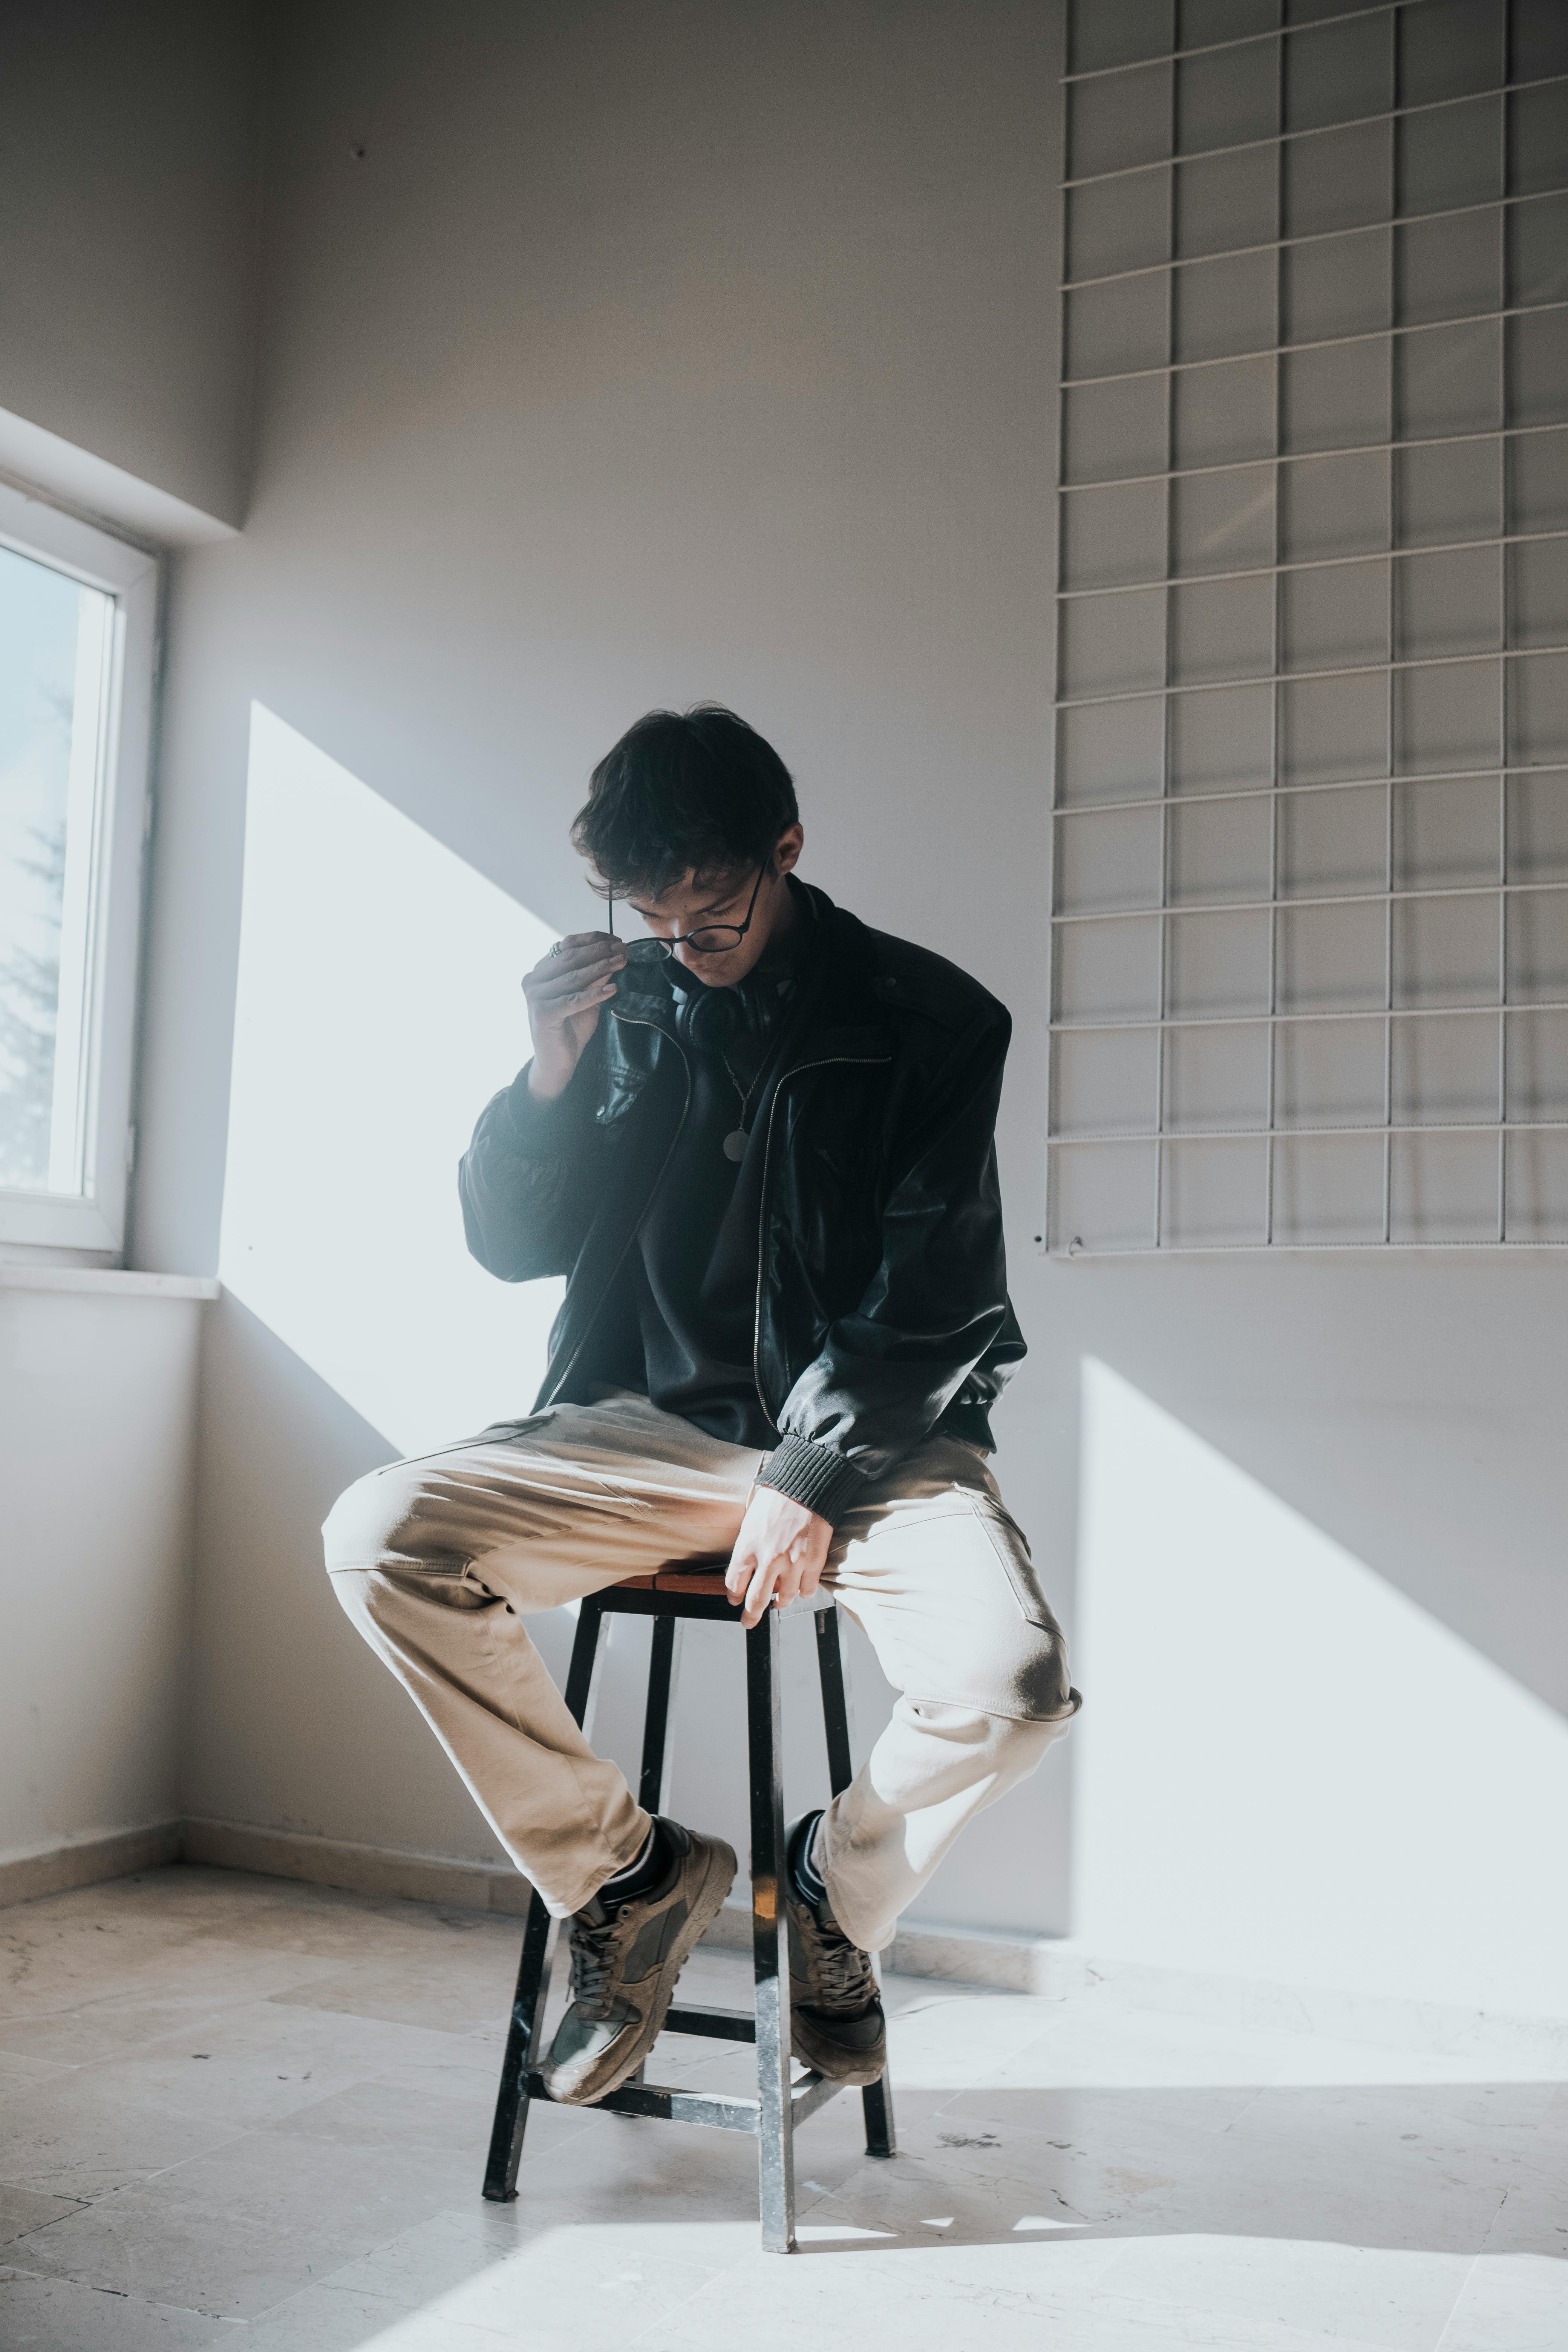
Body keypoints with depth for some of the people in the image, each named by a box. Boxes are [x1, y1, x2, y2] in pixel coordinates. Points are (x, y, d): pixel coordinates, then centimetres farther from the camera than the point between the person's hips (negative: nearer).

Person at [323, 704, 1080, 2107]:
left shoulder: (928, 1021, -2)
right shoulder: (628, 1006, 6)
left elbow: (938, 1296, -6)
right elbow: (512, 1246, 7)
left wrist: (812, 1482, -15)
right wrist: (551, 1076, -11)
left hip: (869, 1437, -2)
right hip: (655, 1429, 3)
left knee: (1012, 1681, -30)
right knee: (380, 1535, -20)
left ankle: (836, 1889, 7)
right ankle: (625, 1873, -1)